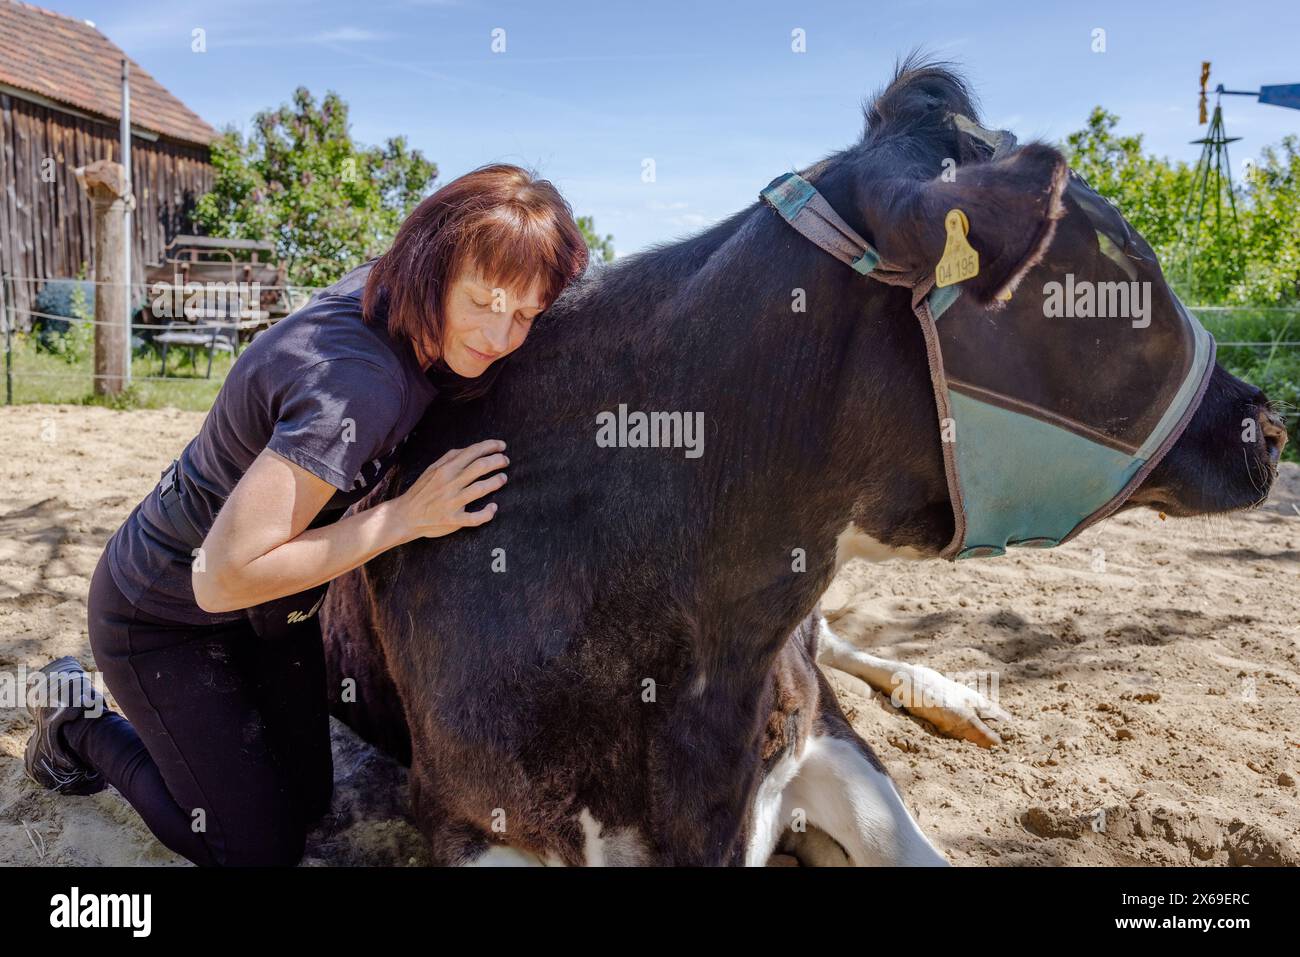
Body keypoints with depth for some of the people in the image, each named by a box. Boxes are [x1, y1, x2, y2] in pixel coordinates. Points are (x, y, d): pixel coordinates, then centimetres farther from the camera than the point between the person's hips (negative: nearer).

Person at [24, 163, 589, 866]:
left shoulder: (384, 287, -14)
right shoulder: (357, 384, -38)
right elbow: (224, 576, -35)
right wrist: (408, 517, -34)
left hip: (267, 602, 8)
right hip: (164, 618, -8)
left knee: (307, 801, 17)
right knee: (263, 847, 4)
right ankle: (81, 725, 21)